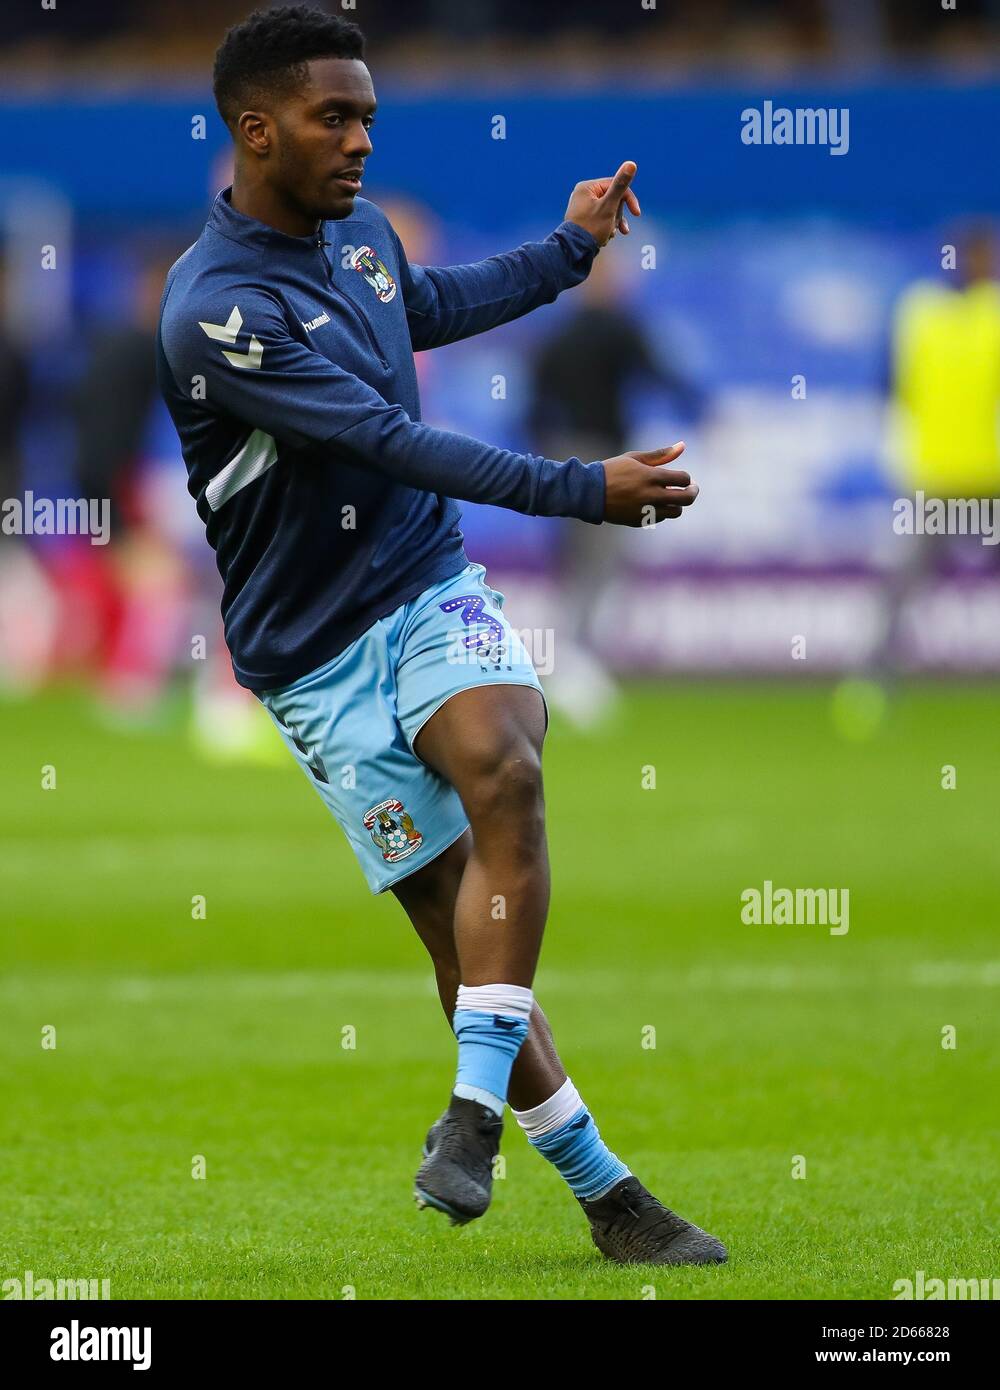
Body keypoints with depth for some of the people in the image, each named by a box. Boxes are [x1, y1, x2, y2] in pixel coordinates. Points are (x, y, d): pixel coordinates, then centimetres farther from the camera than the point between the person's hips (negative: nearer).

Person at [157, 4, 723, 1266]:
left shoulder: (358, 231, 6)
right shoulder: (215, 310, -20)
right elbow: (393, 444, -26)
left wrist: (572, 246, 40)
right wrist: (583, 490, -29)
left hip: (431, 590, 5)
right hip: (314, 653, -5)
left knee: (501, 766, -27)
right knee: (455, 913, -7)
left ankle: (478, 1108, -28)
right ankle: (606, 1199, 1)